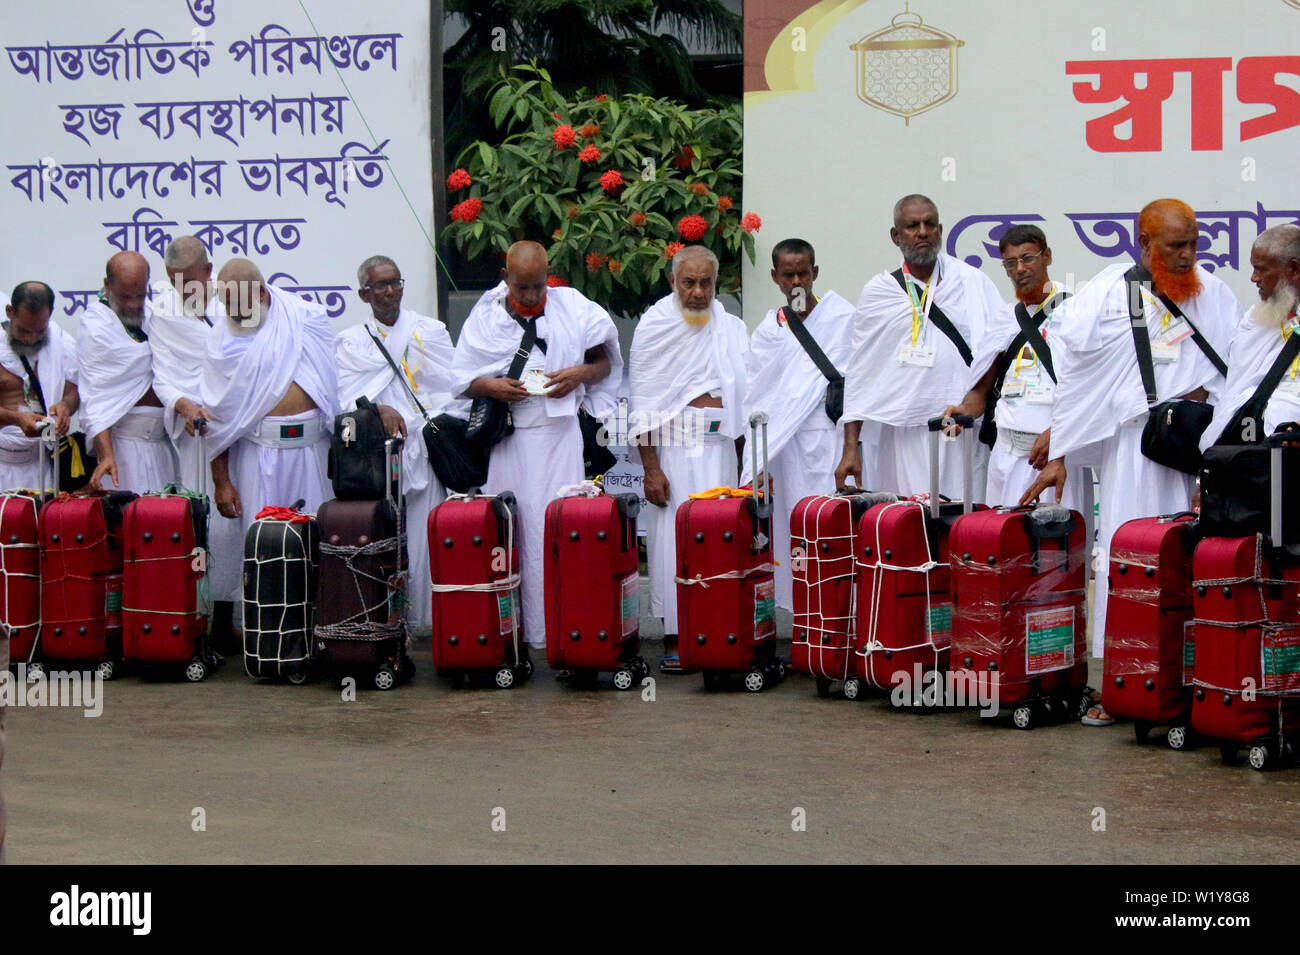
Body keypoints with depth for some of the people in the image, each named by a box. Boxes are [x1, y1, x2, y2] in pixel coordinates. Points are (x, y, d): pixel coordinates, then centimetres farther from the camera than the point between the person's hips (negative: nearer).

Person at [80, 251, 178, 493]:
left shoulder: (151, 315, 11)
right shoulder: (95, 325, -8)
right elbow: (94, 401, -15)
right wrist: (106, 455, -25)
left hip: (163, 442, 6)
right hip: (123, 443, -6)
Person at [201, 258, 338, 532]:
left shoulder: (307, 317, 5)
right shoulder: (222, 338, 4)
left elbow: (333, 383, 11)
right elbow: (216, 417, 4)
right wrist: (220, 481, 1)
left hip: (312, 448, 1)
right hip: (258, 455, 0)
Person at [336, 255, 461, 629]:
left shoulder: (432, 332, 15)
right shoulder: (349, 341, 14)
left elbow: (456, 392, 10)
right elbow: (344, 401, 2)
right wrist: (376, 410, -17)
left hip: (425, 454, 0)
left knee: (424, 540, -6)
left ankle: (426, 622, -2)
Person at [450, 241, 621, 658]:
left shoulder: (572, 307, 7)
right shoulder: (485, 317, 7)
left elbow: (605, 362, 12)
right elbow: (460, 379, 10)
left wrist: (580, 374, -9)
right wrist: (489, 386, -10)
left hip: (559, 435, 0)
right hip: (507, 440, 0)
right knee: (509, 533, -1)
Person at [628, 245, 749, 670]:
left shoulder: (731, 328, 12)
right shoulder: (655, 325, 0)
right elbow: (642, 403, -3)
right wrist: (650, 468, -10)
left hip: (721, 448, 3)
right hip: (674, 447, -3)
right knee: (674, 540, -6)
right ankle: (674, 639, 0)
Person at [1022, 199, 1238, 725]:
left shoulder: (1214, 295, 10)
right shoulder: (1108, 292, 2)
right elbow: (1075, 375, 3)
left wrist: (1204, 393, -4)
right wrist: (1057, 456, 1)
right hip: (1132, 447, -2)